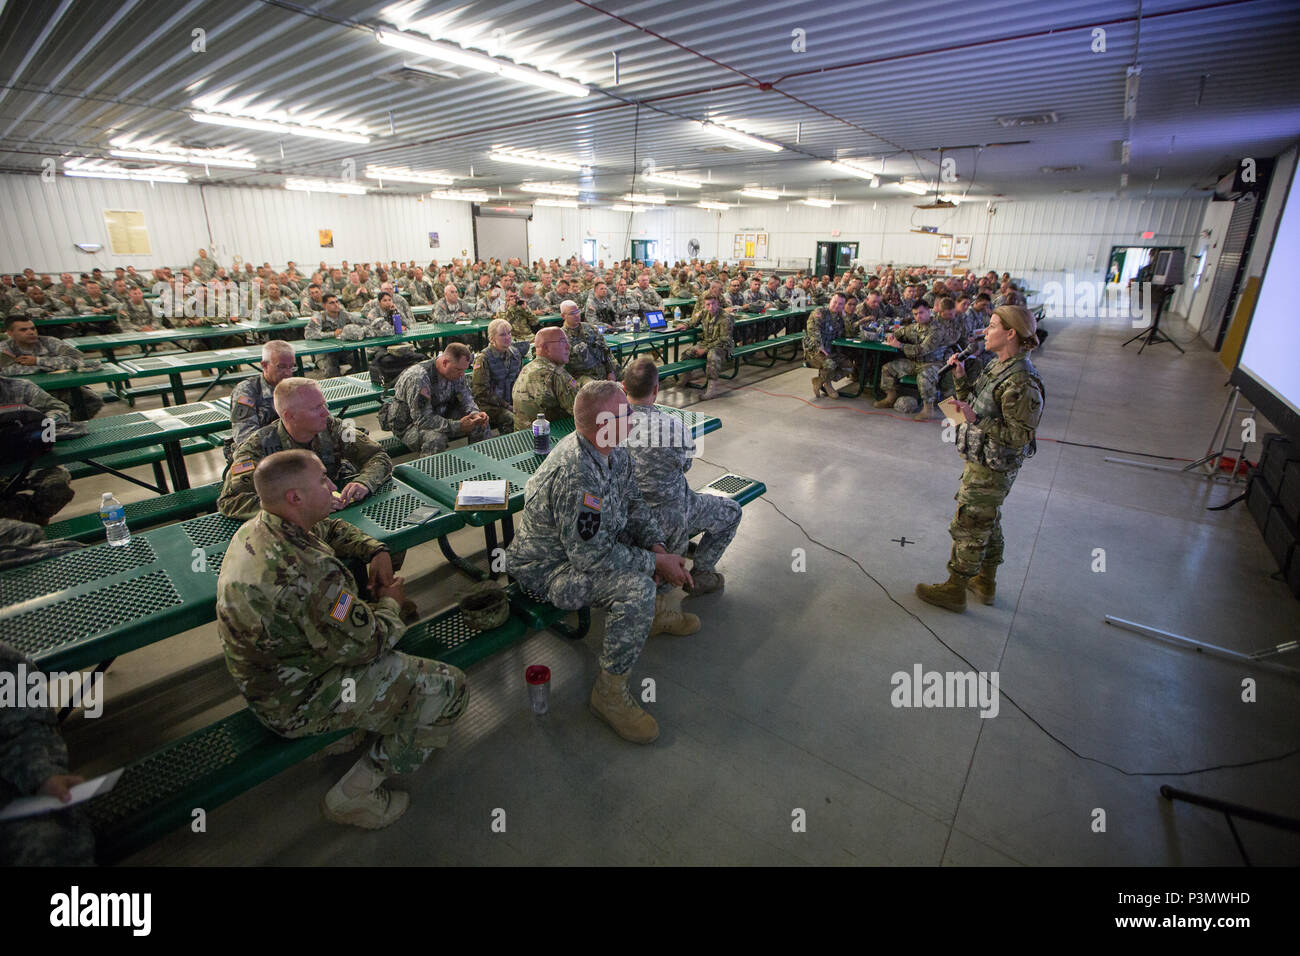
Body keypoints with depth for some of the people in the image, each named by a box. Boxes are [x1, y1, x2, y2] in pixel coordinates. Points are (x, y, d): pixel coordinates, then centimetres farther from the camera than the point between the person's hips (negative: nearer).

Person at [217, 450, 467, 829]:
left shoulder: (256, 528, -6)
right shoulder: (311, 573, -37)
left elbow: (330, 529, 14)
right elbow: (370, 642, -26)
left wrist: (376, 550, -1)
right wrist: (391, 602, -6)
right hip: (296, 704, -9)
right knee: (450, 687, -8)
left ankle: (343, 732, 25)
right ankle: (354, 796, 6)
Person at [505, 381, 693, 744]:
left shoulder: (613, 450, -5)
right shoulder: (577, 475, -35)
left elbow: (633, 503, 4)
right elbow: (593, 556, -31)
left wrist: (656, 546, -12)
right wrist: (656, 563, -22)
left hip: (591, 542, 10)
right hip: (547, 569, -10)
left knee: (662, 534, 13)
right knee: (637, 588, -31)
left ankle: (661, 614, 31)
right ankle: (609, 694, -12)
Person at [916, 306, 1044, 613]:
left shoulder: (1021, 383, -26)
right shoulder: (998, 366, 4)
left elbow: (1019, 436, -24)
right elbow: (976, 403, 13)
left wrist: (977, 420, -31)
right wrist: (961, 379, 1)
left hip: (991, 469, -10)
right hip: (982, 461, 10)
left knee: (968, 527, 3)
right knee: (988, 523, 22)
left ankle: (954, 589, 19)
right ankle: (986, 582, 40)